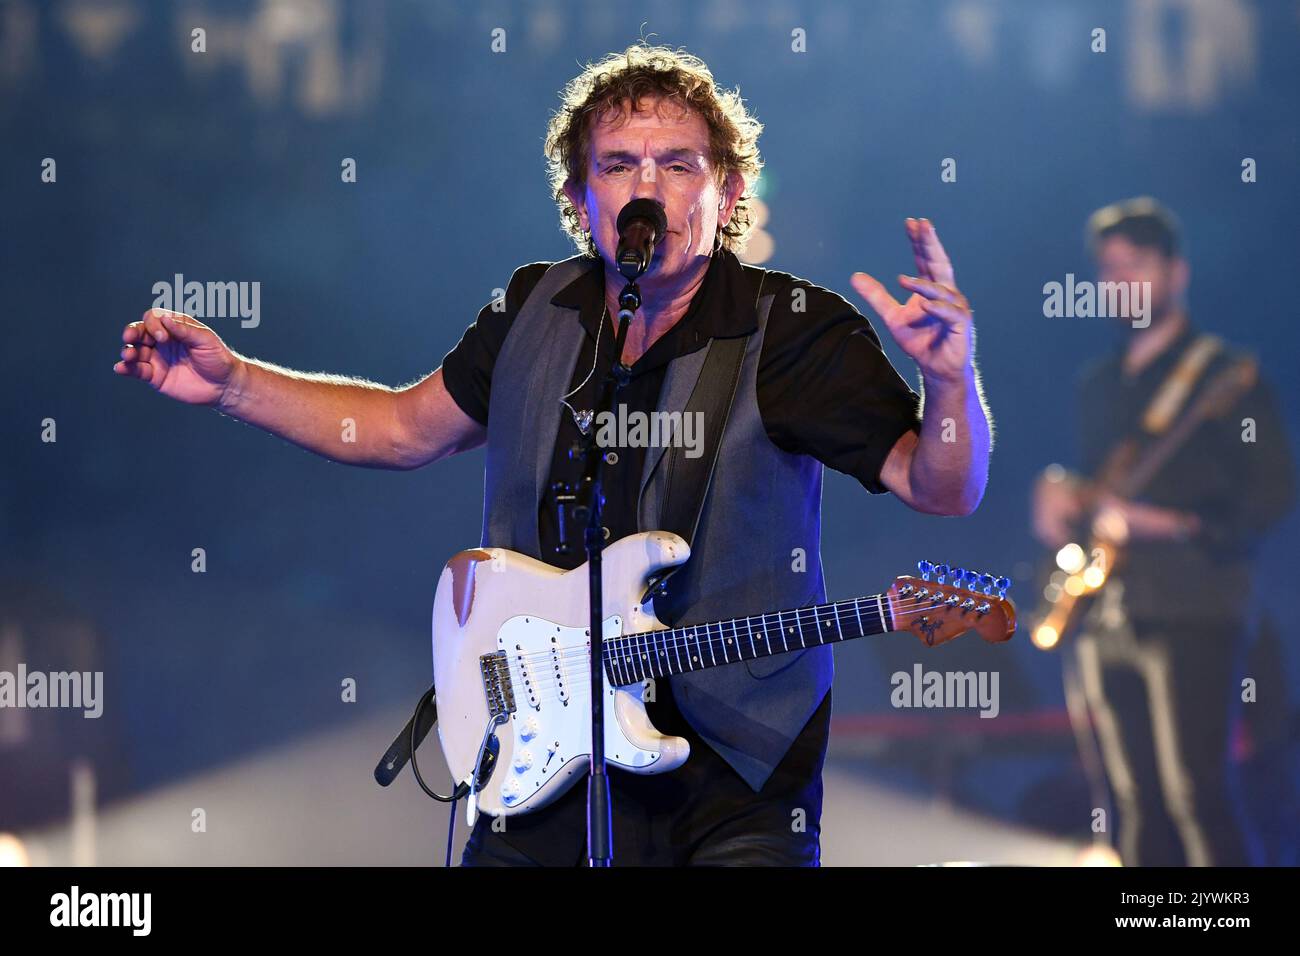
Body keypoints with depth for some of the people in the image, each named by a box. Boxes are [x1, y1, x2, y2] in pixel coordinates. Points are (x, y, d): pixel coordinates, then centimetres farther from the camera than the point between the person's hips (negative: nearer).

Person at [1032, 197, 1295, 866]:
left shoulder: (1222, 374, -3)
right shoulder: (1100, 384, 19)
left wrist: (1173, 525, -20)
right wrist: (1059, 492, 6)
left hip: (1191, 614, -7)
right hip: (1107, 619, 7)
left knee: (1194, 794, -14)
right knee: (1137, 803, 5)